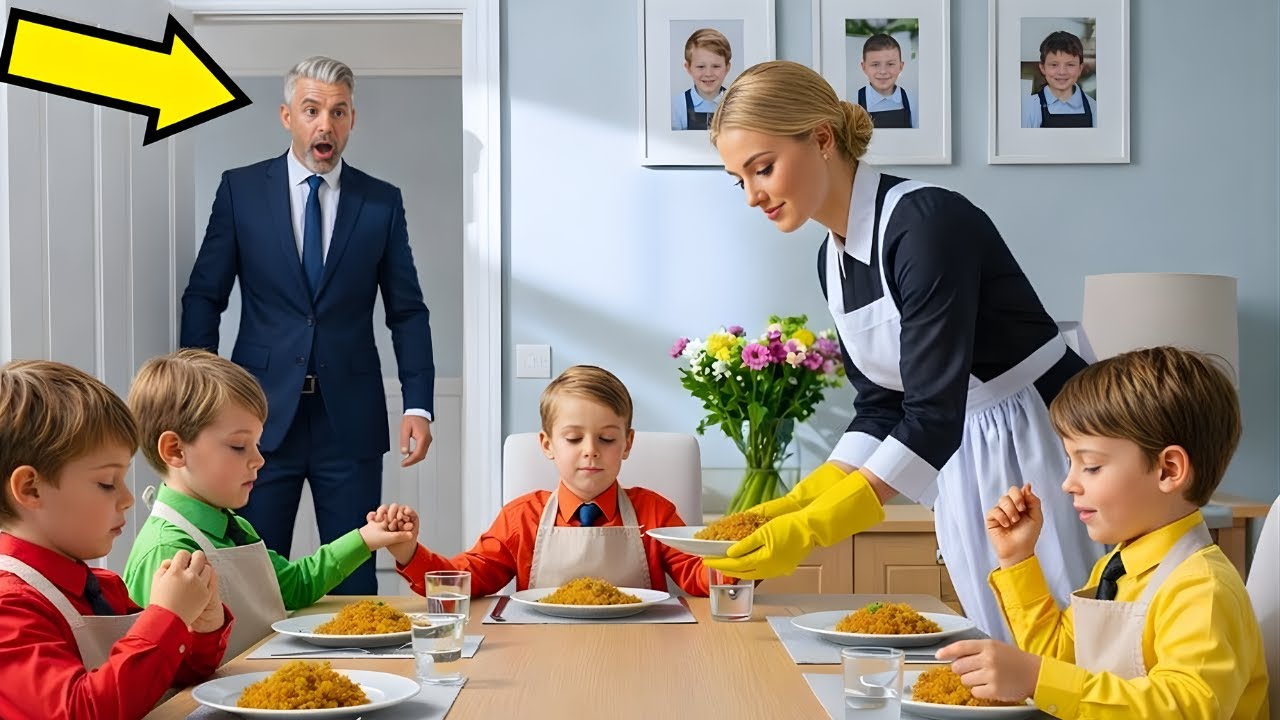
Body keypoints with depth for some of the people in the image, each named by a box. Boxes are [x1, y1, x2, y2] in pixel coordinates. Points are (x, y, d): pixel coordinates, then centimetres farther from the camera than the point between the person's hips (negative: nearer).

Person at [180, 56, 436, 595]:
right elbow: (204, 297, 5)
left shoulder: (382, 202, 6)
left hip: (350, 419, 1)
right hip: (262, 412, 0)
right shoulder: (240, 190, 4)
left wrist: (418, 405, -3)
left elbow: (408, 312, 7)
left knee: (354, 578, 4)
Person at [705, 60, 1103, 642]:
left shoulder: (927, 222, -23)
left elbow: (934, 415, -27)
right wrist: (794, 504, -4)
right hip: (965, 463, 8)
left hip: (1048, 444, -8)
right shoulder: (832, 258, 4)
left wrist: (809, 529, -29)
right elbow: (880, 409, 8)